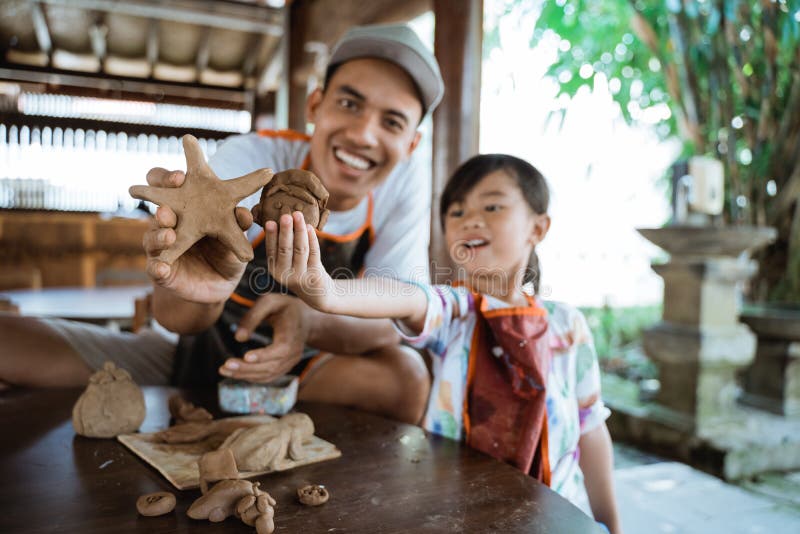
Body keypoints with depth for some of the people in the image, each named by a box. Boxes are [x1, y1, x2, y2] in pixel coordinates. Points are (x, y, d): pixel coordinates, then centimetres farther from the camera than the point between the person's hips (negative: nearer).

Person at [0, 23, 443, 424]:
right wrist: (200, 292, -54)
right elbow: (172, 314, -29)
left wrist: (310, 321, -39)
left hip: (307, 370, 3)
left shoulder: (406, 186, -13)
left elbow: (397, 318, -18)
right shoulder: (248, 159, -20)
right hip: (202, 353, -2)